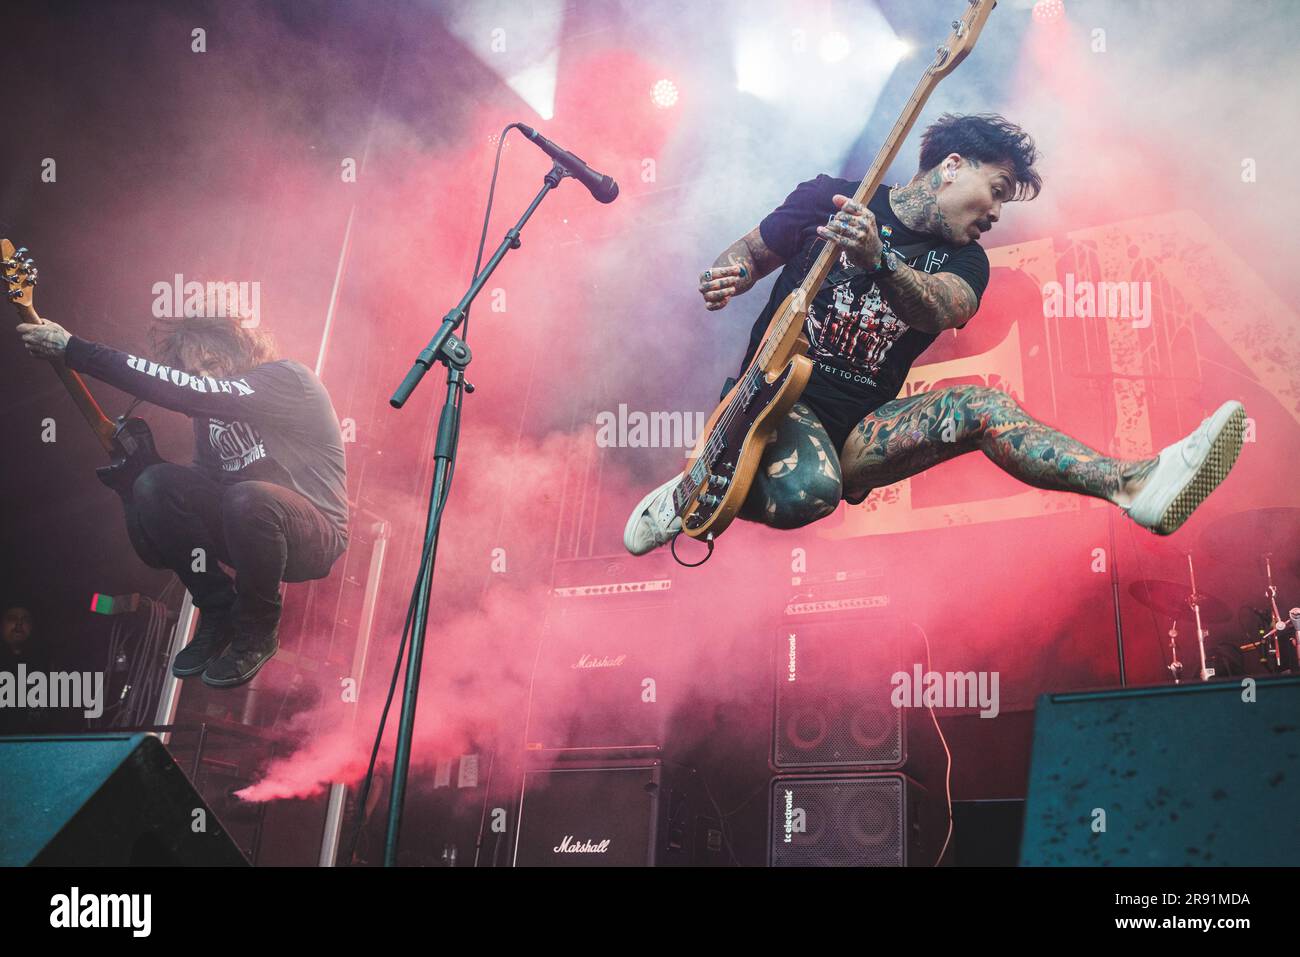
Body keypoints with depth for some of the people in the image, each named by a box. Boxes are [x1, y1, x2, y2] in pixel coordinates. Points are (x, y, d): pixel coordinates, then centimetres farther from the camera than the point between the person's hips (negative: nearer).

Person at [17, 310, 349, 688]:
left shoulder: (287, 378, -18)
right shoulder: (212, 409, 6)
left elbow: (190, 394, -32)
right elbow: (206, 483, 5)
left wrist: (73, 350, -32)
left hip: (316, 540, -6)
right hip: (248, 530, 7)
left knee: (247, 497, -37)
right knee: (155, 484, -14)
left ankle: (257, 631, -11)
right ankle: (218, 614, 0)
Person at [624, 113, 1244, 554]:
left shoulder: (962, 260, 7)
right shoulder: (830, 197, 1)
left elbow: (939, 309, -17)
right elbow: (751, 251, 11)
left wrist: (877, 261, -39)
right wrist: (726, 277, -15)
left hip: (857, 434, 3)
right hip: (775, 395, -3)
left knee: (981, 406, -24)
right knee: (810, 493, -37)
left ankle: (1138, 484, -34)